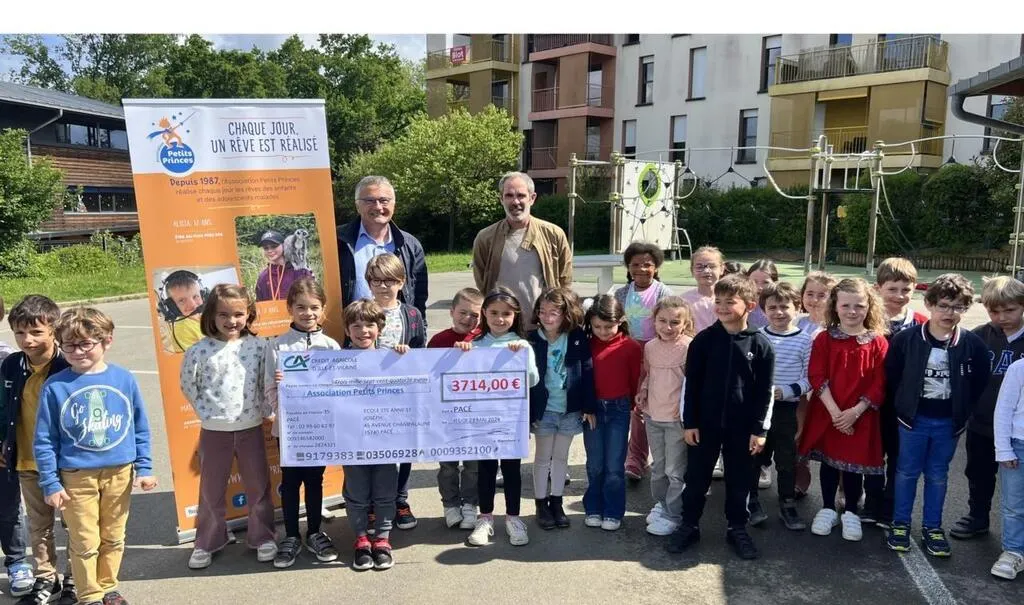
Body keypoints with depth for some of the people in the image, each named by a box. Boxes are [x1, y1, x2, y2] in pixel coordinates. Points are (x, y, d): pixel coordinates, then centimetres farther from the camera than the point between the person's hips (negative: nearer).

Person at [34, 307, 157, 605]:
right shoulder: (55, 386, -9)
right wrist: (50, 483, -4)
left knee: (114, 538, 15)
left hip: (120, 473, 2)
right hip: (77, 477, -2)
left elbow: (141, 429, 4)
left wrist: (144, 467, 2)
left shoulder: (124, 379, -4)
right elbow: (44, 441, -3)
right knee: (84, 542, 7)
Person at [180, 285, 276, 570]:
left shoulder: (258, 346, -5)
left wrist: (264, 409, -4)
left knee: (258, 486, 11)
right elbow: (188, 386, 2)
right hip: (214, 431, -1)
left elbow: (267, 382, 4)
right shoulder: (200, 350, -8)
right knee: (211, 490, 12)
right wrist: (205, 412, -2)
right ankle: (207, 543, 29)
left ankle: (262, 537, 28)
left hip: (250, 427, 1)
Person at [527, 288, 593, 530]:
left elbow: (587, 372, -4)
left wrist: (589, 407, -5)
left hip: (570, 409, 1)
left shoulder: (578, 339, -7)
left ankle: (556, 502, 29)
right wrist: (526, 412, -9)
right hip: (543, 409, -1)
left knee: (561, 456, 15)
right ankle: (541, 504, 24)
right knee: (543, 457, 11)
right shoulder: (532, 340, -9)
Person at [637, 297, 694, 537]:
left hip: (677, 418, -6)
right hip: (653, 416, 6)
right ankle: (660, 504, 38)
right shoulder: (650, 347, 2)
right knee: (658, 467, 21)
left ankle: (672, 515, 18)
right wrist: (643, 391, 2)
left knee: (675, 471, 4)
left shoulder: (689, 347, -16)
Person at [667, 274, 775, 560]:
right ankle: (689, 525, 26)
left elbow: (764, 392, -2)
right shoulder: (703, 340, -4)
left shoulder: (760, 344, -5)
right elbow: (691, 385, -1)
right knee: (696, 477, 10)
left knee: (739, 480, 12)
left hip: (742, 426, 0)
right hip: (705, 422, 1)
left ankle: (737, 529, 29)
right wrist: (689, 422, -3)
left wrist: (759, 429, -4)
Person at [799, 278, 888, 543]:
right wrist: (834, 410, -17)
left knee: (855, 463, 10)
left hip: (861, 416, 0)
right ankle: (827, 509, 29)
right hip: (827, 413, 1)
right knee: (829, 460, 13)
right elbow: (817, 377, -9)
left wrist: (856, 411, -15)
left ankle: (851, 513, 28)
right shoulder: (824, 339, -4)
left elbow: (880, 384, -7)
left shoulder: (878, 342, -4)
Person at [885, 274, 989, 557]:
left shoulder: (973, 344, -8)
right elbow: (891, 377, -3)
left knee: (938, 475, 14)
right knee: (907, 471, 11)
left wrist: (963, 414, 0)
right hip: (914, 418, -1)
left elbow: (980, 384, 2)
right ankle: (900, 524, 24)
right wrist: (902, 407, -2)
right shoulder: (906, 339, -12)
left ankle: (932, 527, 28)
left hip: (949, 422, 1)